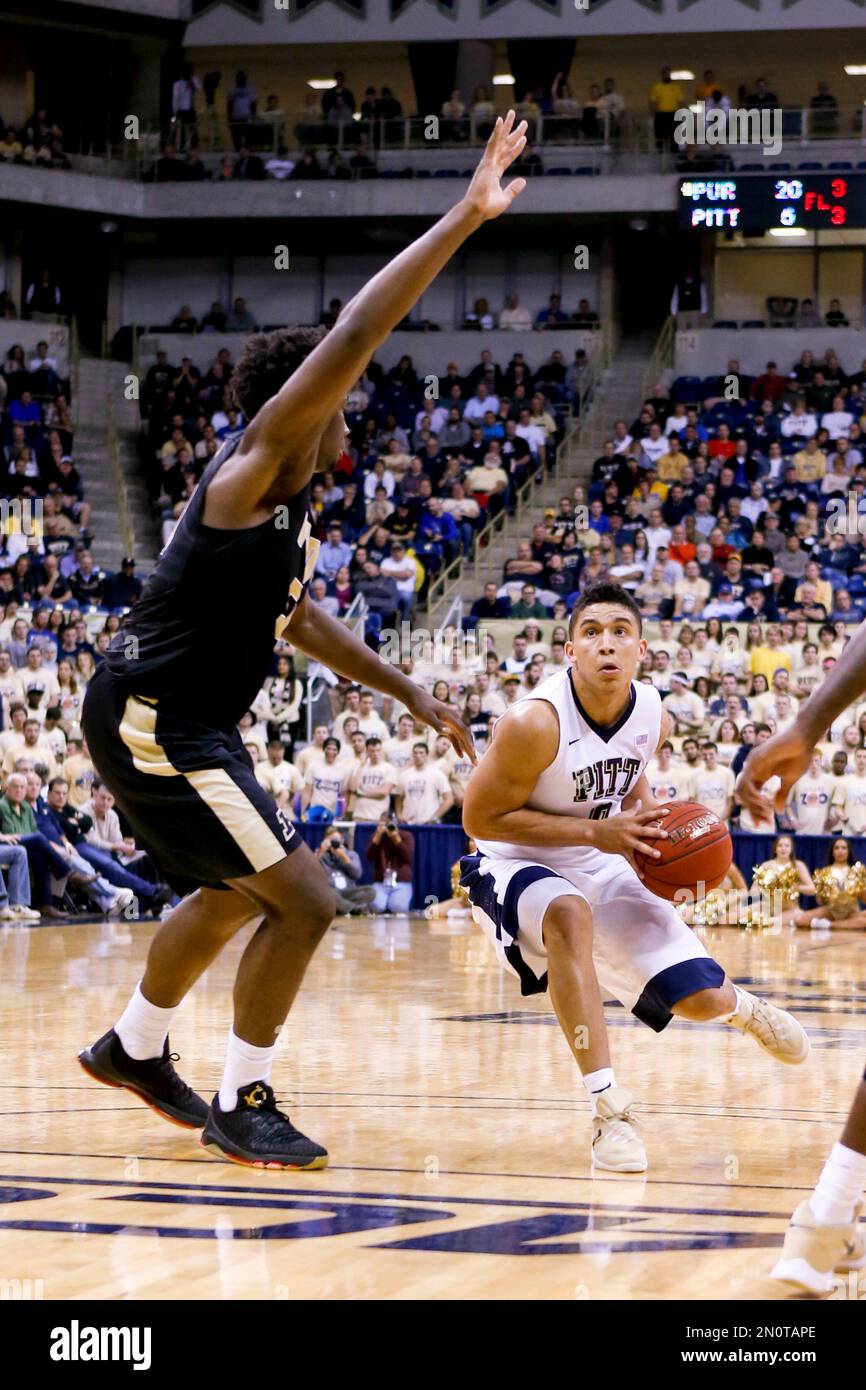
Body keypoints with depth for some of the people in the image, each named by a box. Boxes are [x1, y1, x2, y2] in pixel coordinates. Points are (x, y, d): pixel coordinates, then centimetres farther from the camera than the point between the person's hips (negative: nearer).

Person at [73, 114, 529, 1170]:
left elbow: (297, 618, 26)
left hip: (176, 723, 10)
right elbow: (350, 340, -28)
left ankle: (133, 1048, 45)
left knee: (232, 894, 28)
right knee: (303, 899, -10)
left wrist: (409, 694, 25)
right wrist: (463, 220, -29)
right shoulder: (248, 472, -18)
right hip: (154, 723, -10)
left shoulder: (286, 502, 11)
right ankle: (241, 1108, 1)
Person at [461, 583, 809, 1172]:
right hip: (519, 866, -5)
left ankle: (736, 1003, 43)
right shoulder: (534, 723, -29)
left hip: (604, 866, 5)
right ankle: (609, 1108, -37)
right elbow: (480, 817, -22)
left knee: (700, 1001, -1)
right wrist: (595, 831, -26)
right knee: (569, 916, -40)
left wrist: (651, 825, -7)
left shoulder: (654, 718, -9)